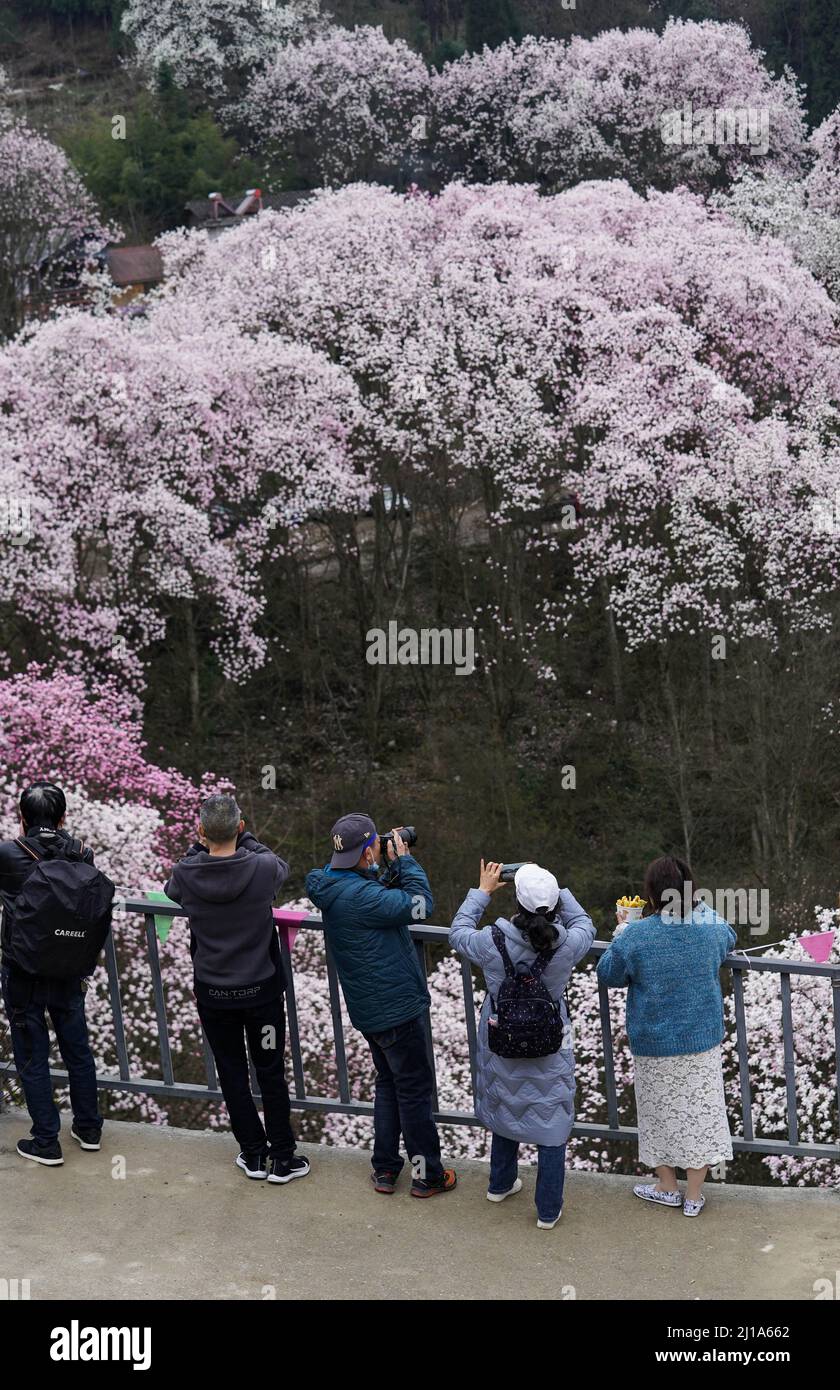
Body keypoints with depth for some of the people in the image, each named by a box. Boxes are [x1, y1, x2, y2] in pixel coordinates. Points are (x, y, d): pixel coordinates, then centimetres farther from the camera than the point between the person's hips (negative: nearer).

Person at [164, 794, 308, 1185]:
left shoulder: (185, 875, -16)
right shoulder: (262, 870, -20)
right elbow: (281, 865, 6)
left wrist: (200, 845, 5)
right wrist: (243, 838, 10)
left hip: (212, 992, 1)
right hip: (261, 989, -1)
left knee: (232, 1073, 15)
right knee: (270, 1073, 13)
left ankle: (253, 1154, 25)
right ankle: (283, 1157, 21)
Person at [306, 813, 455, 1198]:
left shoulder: (335, 885, 1)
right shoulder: (357, 895, -29)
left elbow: (382, 901, 12)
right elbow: (419, 905, -26)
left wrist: (395, 867, 0)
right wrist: (405, 859, -15)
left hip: (370, 1008, 9)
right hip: (397, 1008, -9)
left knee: (388, 1084, 22)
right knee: (415, 1090, 5)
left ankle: (384, 1170, 30)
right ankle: (426, 1174, 18)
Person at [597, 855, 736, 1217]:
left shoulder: (635, 937, -21)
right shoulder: (710, 924, -12)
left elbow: (608, 975, -4)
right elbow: (729, 941, 13)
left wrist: (620, 934, 9)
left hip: (655, 1043, -2)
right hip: (702, 1038, 2)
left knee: (661, 1112, 17)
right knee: (699, 1110, 13)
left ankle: (668, 1187, 33)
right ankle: (694, 1197, 21)